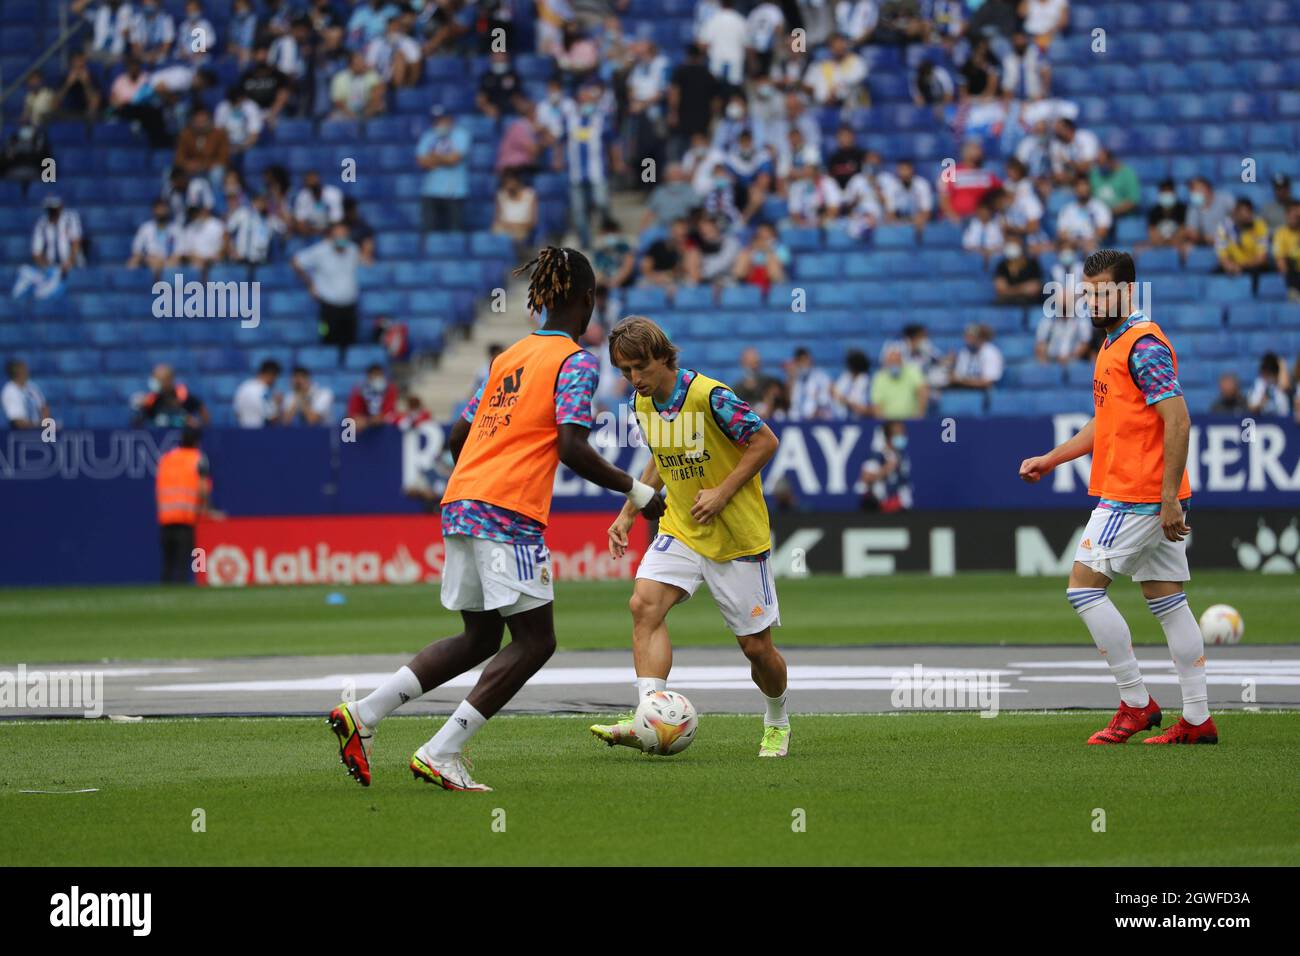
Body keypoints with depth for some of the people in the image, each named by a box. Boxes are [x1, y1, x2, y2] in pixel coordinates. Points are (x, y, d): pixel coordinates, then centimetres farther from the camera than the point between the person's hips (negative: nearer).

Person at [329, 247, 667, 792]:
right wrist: (636, 491, -5)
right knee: (535, 641, -1)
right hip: (509, 516, -8)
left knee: (480, 638, 17)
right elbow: (572, 449, -14)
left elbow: (458, 437, 19)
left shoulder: (509, 357, 20)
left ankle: (363, 713, 6)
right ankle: (441, 753, -9)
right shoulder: (576, 362, -3)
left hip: (460, 503, 8)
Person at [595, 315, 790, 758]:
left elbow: (765, 442, -13)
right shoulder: (643, 404, 2)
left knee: (756, 645, 3)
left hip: (738, 535, -5)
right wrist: (628, 514, 12)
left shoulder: (709, 396, -20)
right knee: (645, 603, -22)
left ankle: (777, 722, 32)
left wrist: (722, 493, -19)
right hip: (680, 531, 5)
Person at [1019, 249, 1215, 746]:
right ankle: (1197, 719, 8)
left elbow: (1178, 421, -19)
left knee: (1083, 587, -8)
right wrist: (1051, 459, 21)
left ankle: (1136, 703, -4)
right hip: (1153, 500, 10)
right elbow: (1108, 423, 28)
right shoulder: (1114, 344, 18)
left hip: (1136, 496, -10)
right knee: (1166, 600, 8)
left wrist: (1169, 498, -23)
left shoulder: (1144, 345, -13)